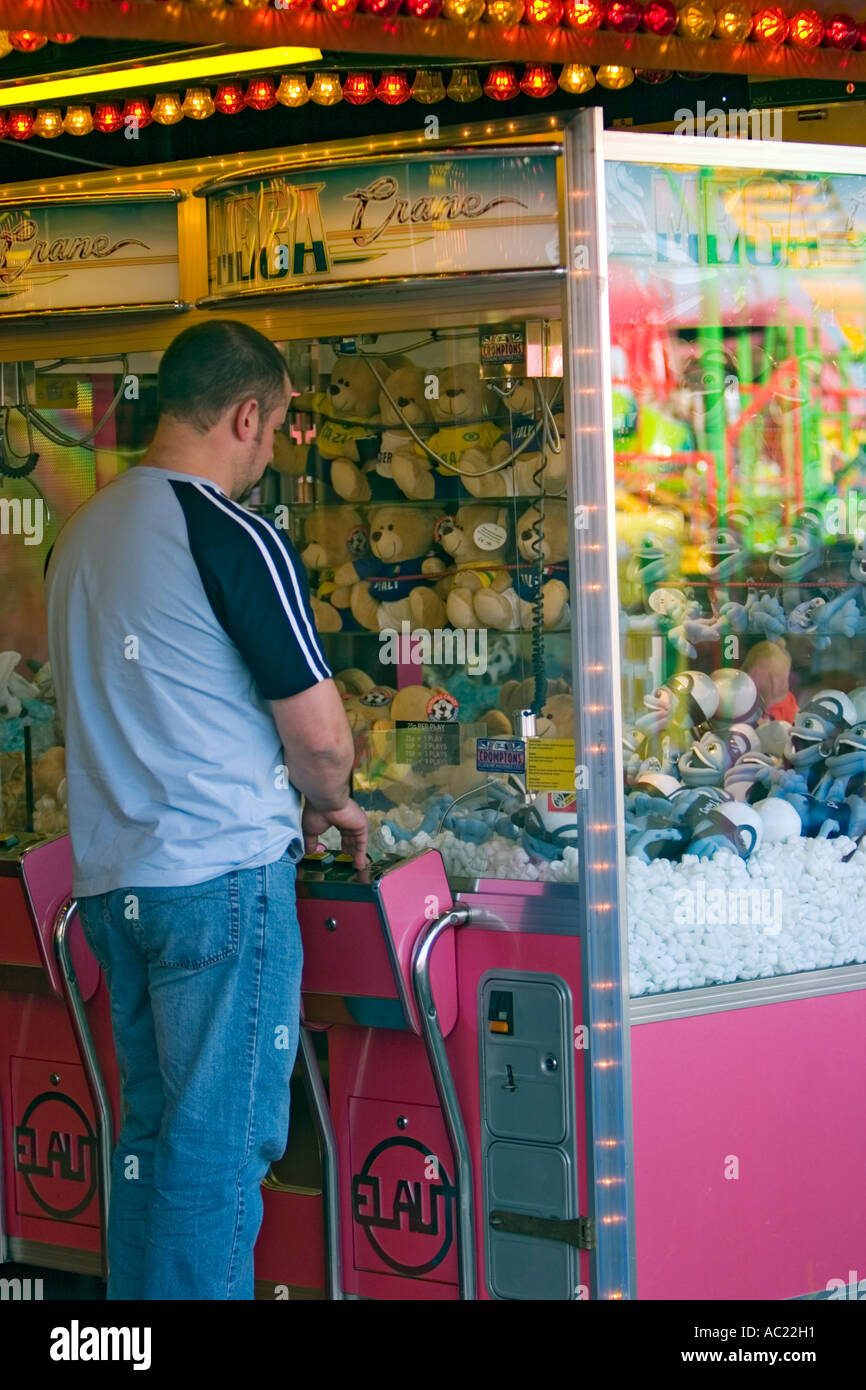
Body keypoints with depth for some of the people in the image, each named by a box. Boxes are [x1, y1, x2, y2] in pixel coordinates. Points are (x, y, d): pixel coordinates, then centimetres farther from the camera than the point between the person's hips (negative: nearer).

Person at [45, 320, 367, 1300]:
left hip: (109, 877, 8)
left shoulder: (83, 532, 13)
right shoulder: (232, 536, -12)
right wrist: (333, 801, 12)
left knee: (150, 1132, 14)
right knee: (220, 1143, -4)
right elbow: (317, 733, -11)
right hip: (221, 873, -8)